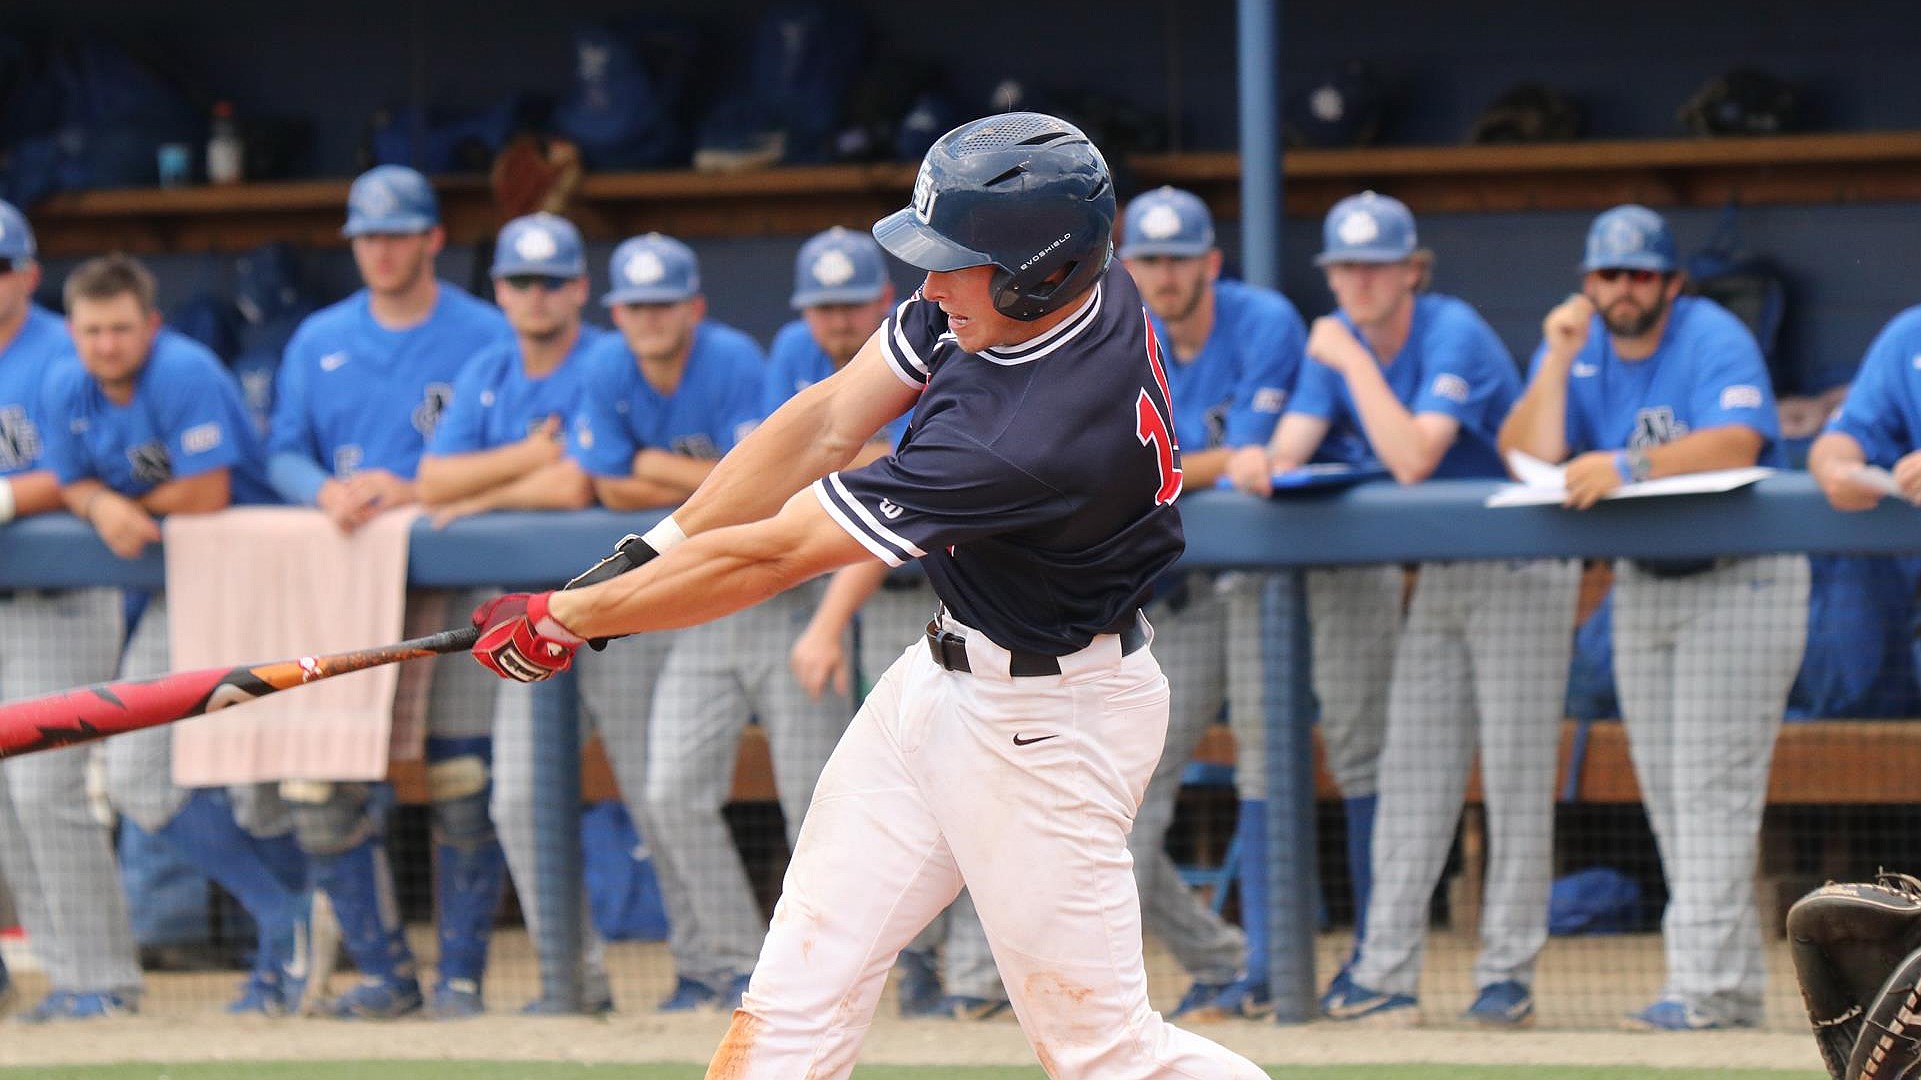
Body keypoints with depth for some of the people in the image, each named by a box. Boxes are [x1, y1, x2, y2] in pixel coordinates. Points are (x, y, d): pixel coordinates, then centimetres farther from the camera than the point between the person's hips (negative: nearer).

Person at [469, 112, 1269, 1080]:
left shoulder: (1039, 437, -35)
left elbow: (771, 555, -28)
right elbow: (829, 423, -2)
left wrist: (563, 620, -19)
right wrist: (653, 550, -10)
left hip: (1048, 718, -9)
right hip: (946, 674, 9)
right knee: (798, 995, 5)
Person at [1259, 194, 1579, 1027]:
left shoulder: (1454, 335, -20)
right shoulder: (1340, 341, 1)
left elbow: (1412, 459, -30)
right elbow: (1289, 449, -5)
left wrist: (1355, 365, -28)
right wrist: (1259, 463, -27)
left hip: (1522, 572, -7)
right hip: (1439, 574, 7)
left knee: (1516, 776, -5)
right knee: (1410, 774, 3)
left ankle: (1508, 973, -1)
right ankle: (1384, 974, 2)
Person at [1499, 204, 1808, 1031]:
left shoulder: (1713, 340, -15)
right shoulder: (1575, 347, 3)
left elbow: (1735, 444, -32)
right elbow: (1529, 456, -8)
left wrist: (1626, 466, -42)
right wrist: (1559, 358, -17)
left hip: (1739, 580, -7)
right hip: (1641, 582, 7)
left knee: (1712, 783, -13)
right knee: (1666, 792, 7)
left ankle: (1704, 985, -16)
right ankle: (1736, 981, 12)